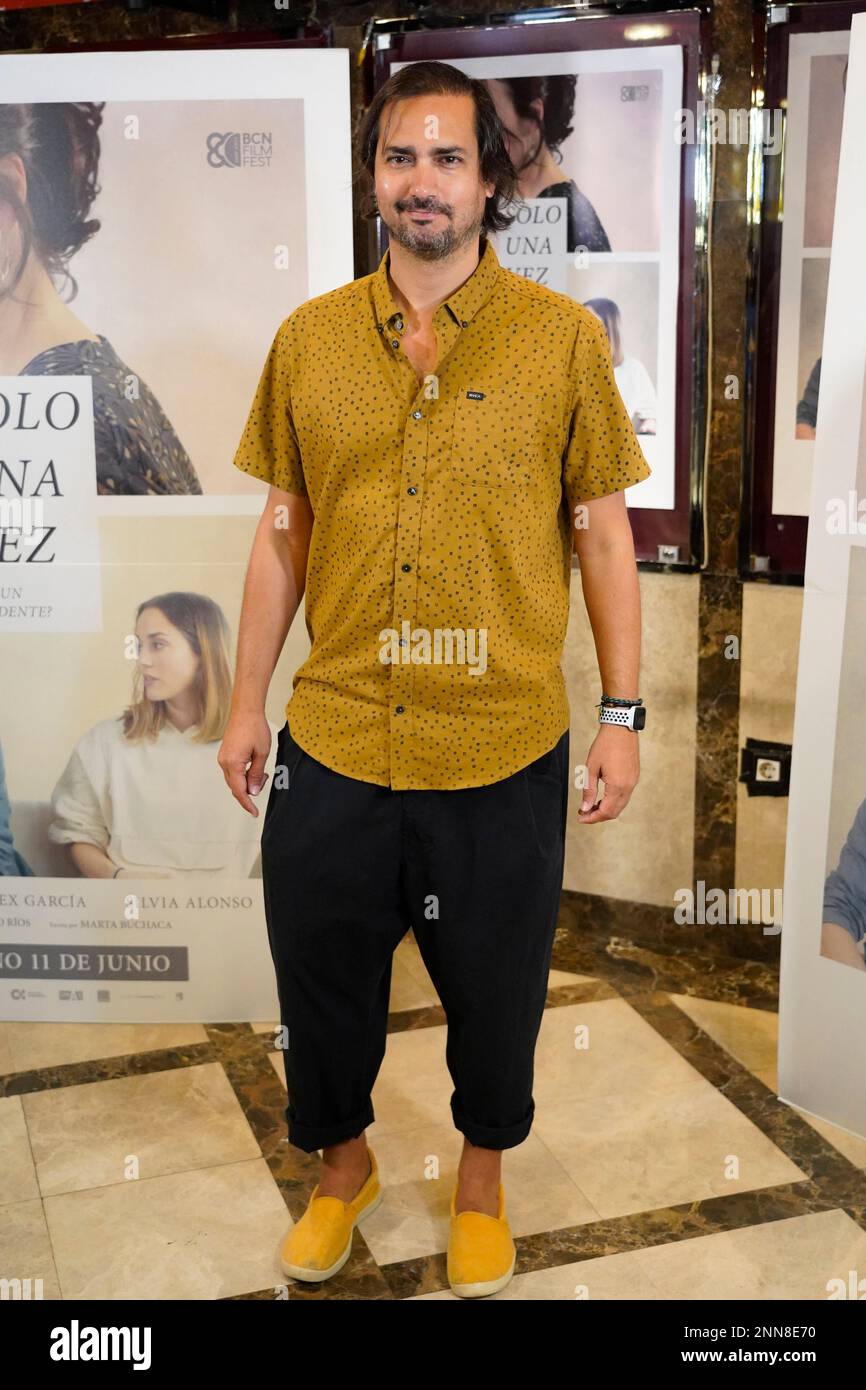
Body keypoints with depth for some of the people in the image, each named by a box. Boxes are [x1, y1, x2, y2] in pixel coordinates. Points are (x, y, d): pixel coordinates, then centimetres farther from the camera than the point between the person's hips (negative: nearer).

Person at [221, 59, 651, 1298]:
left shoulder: (562, 336, -3)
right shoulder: (308, 338, 3)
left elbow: (604, 535, 0)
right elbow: (282, 535, 7)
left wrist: (623, 716, -2)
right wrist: (247, 703, 8)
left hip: (505, 753, -1)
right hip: (333, 745, 2)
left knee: (496, 990, 16)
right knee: (323, 979, 17)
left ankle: (483, 1176, 45)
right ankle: (342, 1165, 46)